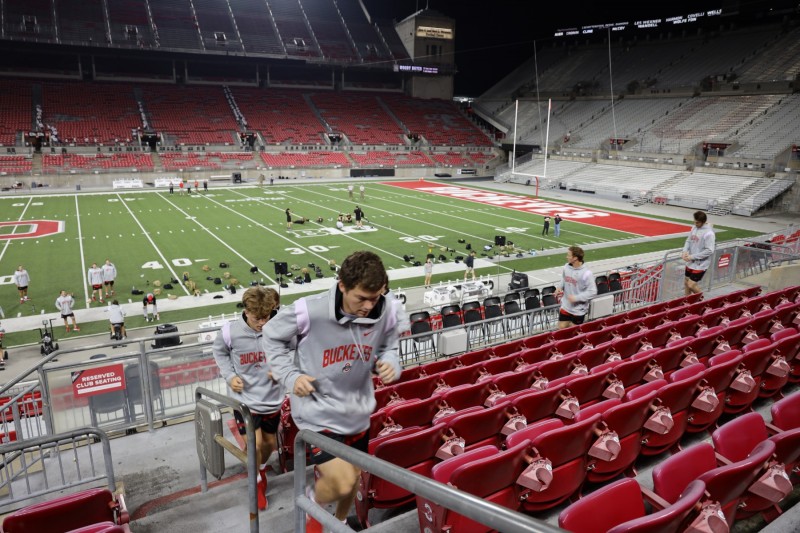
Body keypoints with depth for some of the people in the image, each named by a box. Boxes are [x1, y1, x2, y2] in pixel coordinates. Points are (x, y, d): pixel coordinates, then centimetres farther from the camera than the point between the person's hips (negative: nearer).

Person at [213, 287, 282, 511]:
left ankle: (261, 467, 52)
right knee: (255, 443, -9)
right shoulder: (231, 331, -16)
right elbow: (219, 351, 5)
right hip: (245, 398, -1)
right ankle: (257, 481, 21)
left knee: (270, 443, 18)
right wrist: (229, 375, -6)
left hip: (272, 398, 2)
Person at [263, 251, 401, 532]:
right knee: (343, 483, -14)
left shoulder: (387, 310, -16)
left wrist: (390, 362, -19)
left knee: (353, 478, 22)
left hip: (358, 411, 5)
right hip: (318, 412, -4)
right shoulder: (308, 311, -26)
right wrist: (290, 375, -15)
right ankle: (313, 502, 23)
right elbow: (272, 336, -6)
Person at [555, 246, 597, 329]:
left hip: (578, 310, -5)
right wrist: (560, 288, -2)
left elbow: (592, 292, -19)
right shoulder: (566, 267, -4)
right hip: (565, 307, 5)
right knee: (561, 328, 10)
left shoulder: (586, 273, -22)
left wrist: (576, 298, -23)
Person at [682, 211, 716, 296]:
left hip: (700, 264, -7)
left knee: (691, 285, -6)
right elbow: (688, 241, 13)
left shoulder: (709, 233, -20)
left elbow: (709, 251, -23)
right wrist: (685, 252, -6)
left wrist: (692, 256, -20)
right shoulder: (694, 228, 2)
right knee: (686, 282, 16)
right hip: (690, 262, 7)